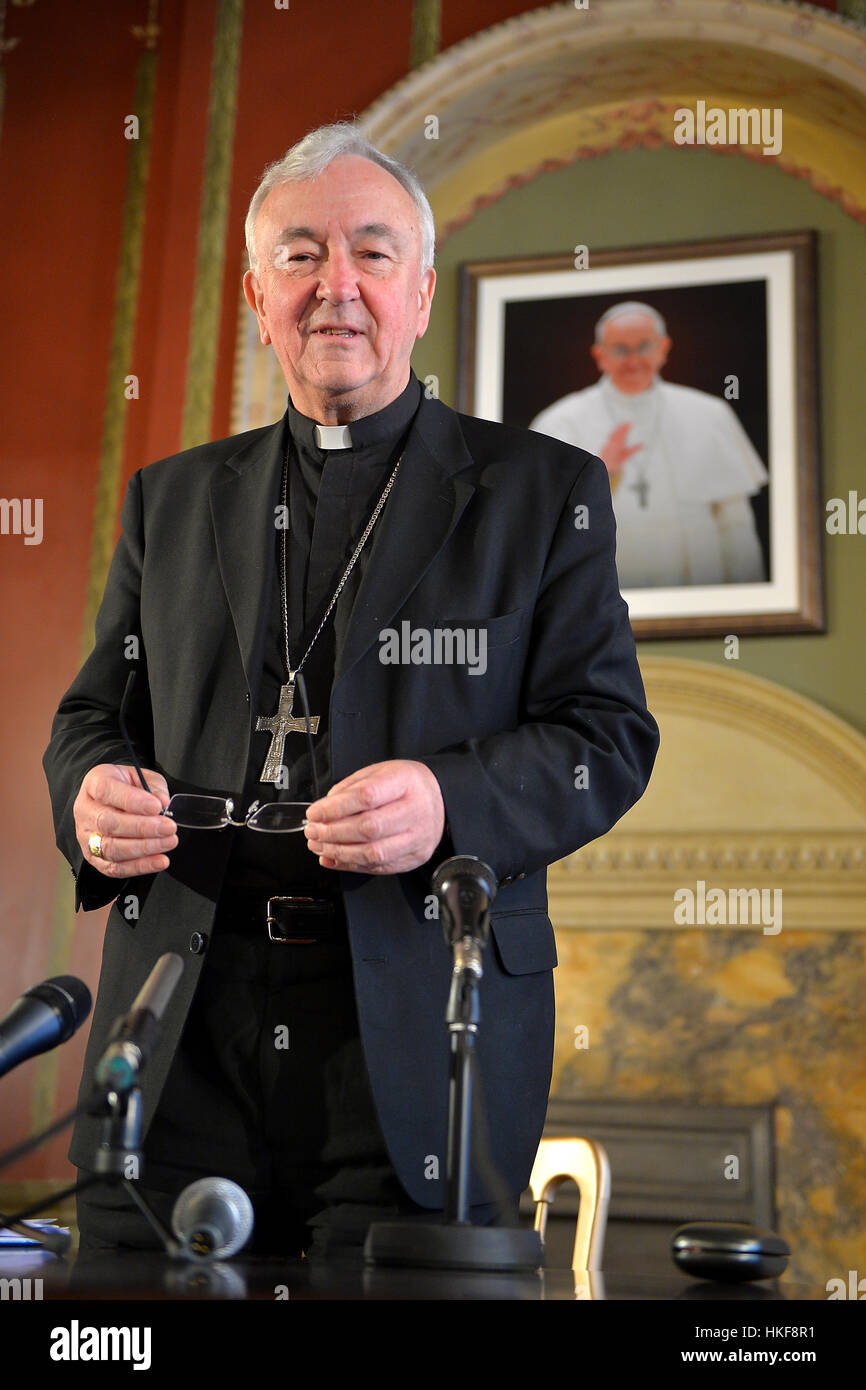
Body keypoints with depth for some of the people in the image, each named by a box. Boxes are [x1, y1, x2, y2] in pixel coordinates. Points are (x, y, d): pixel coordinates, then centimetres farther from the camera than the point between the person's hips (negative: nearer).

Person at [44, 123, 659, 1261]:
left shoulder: (544, 492, 6)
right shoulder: (172, 499, 16)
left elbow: (610, 736, 0)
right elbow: (95, 711, 18)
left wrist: (449, 802, -19)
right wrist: (93, 791, -6)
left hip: (422, 1032, -2)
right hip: (182, 1034, 3)